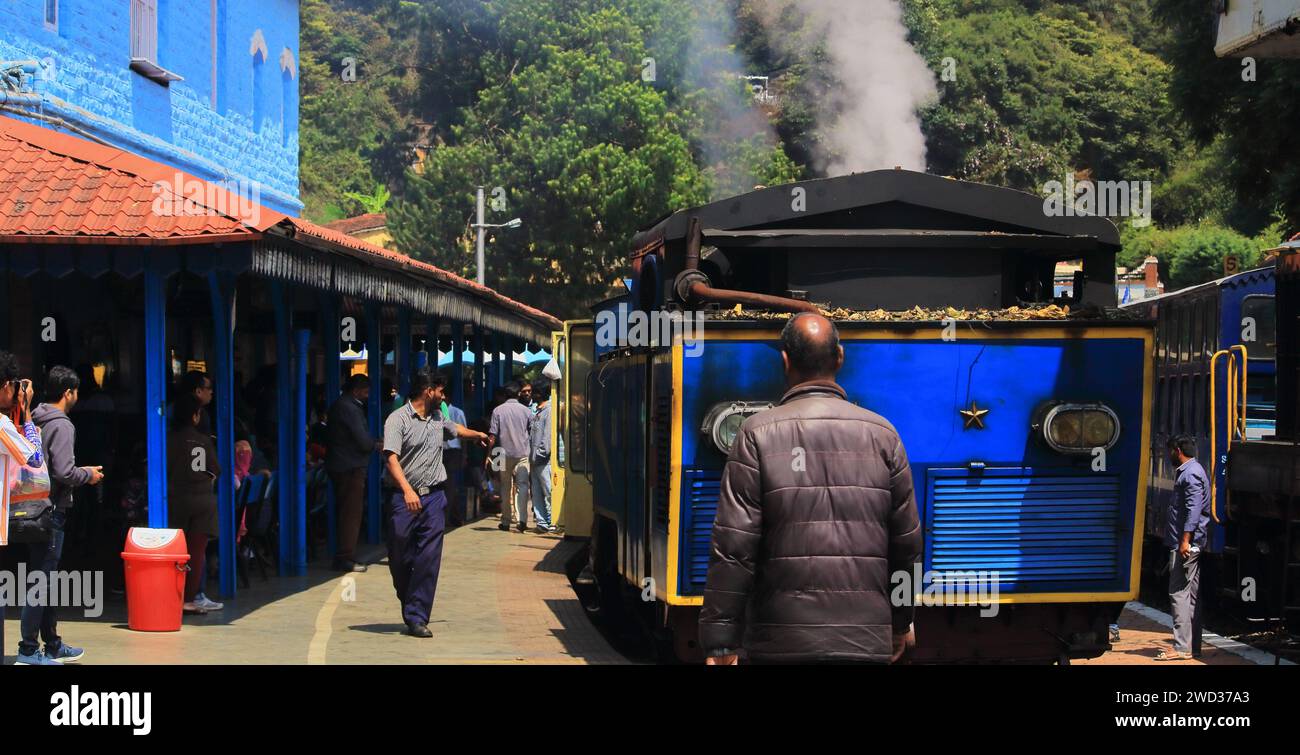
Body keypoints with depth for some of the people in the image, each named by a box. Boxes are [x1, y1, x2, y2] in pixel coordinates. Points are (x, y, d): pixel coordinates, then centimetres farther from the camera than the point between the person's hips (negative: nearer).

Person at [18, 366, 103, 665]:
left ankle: (53, 645, 25)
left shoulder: (37, 422, 13)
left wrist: (81, 472, 17)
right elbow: (64, 472, -21)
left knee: (48, 581, 16)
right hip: (52, 510, -9)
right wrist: (89, 474, -3)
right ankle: (28, 650, -3)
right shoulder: (62, 425, -14)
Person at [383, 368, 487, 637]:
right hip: (404, 497, -5)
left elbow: (455, 428, 41)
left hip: (434, 497, 5)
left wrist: (477, 435, 60)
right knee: (400, 559, 3)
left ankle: (416, 618, -5)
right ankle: (410, 606, 26)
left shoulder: (437, 419, 16)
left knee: (429, 559, -5)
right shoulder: (398, 419, -7)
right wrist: (407, 490, -32)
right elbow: (391, 458, -19)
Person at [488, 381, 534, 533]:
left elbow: (492, 436, -3)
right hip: (523, 454, 0)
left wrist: (489, 454, 4)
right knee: (522, 486, -2)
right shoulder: (526, 411, 2)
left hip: (504, 454, 0)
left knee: (505, 488, 9)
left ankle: (505, 521, 12)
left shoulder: (498, 411, -1)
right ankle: (523, 520, -15)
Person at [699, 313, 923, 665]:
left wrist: (720, 642, -6)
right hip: (867, 640, 2)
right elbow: (906, 542, 9)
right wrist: (901, 623, 22)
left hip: (783, 641, -2)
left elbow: (733, 549, -9)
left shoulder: (758, 434, -4)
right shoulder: (881, 433, 5)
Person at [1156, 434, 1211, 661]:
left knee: (1180, 593, -11)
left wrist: (1185, 540, -24)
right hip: (1191, 545, 11)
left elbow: (1194, 510, -21)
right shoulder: (1190, 471, 20)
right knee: (1191, 595, 11)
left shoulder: (1191, 473, -12)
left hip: (1186, 543, -11)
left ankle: (1182, 647, -12)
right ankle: (1193, 646, 15)